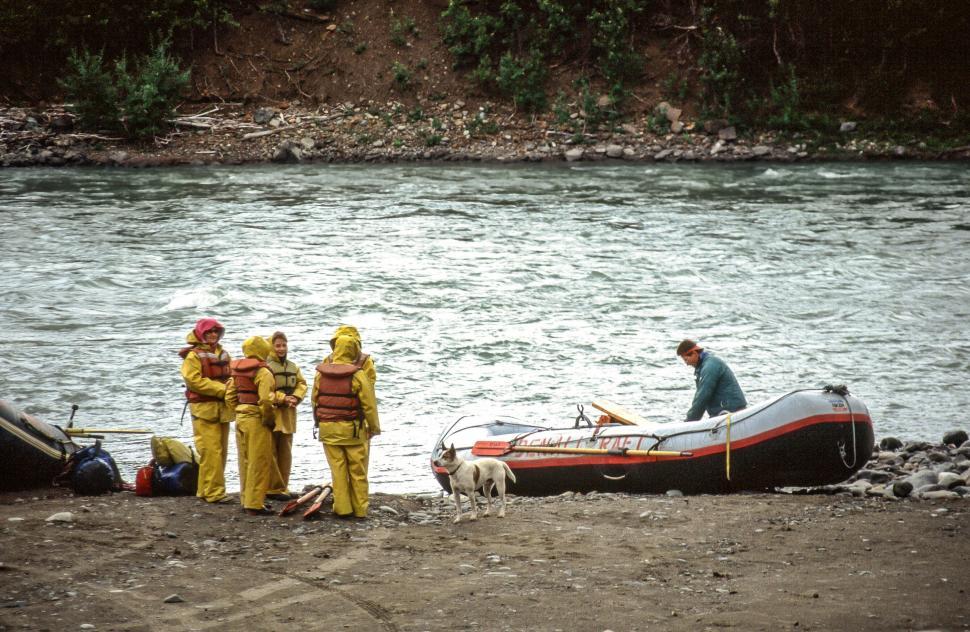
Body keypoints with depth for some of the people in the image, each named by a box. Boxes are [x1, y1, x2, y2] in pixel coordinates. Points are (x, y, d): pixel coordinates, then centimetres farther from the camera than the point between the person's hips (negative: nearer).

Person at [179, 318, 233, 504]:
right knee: (210, 451, -12)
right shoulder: (193, 356, -6)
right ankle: (213, 492, -11)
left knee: (221, 451, 10)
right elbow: (195, 380, -16)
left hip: (222, 409, 8)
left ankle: (205, 490, 17)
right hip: (204, 408, -8)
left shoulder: (223, 355, 17)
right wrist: (222, 389, -18)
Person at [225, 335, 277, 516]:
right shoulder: (263, 373, -16)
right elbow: (266, 401, -23)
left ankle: (246, 500, 24)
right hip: (257, 421, -8)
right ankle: (254, 504, -1)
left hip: (241, 419, 8)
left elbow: (230, 396, 14)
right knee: (259, 464, -1)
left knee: (245, 463, 16)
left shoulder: (237, 372, 9)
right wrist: (269, 420, -10)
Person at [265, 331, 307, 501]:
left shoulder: (292, 366, 15)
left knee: (285, 452, 11)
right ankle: (273, 488, 0)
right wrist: (283, 398, -21)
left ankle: (283, 487, 18)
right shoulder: (266, 366, -9)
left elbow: (302, 384, 10)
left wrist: (295, 397, -9)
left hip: (288, 414, 7)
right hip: (271, 413, -7)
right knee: (271, 452, -5)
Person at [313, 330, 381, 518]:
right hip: (352, 428, -3)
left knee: (337, 469, 8)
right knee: (358, 470, 7)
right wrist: (374, 427, 2)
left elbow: (315, 400, 8)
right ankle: (360, 508, 11)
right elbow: (369, 404, -9)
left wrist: (319, 421, 21)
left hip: (328, 428, 3)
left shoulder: (321, 374, 1)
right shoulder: (358, 375, -12)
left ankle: (342, 508, 7)